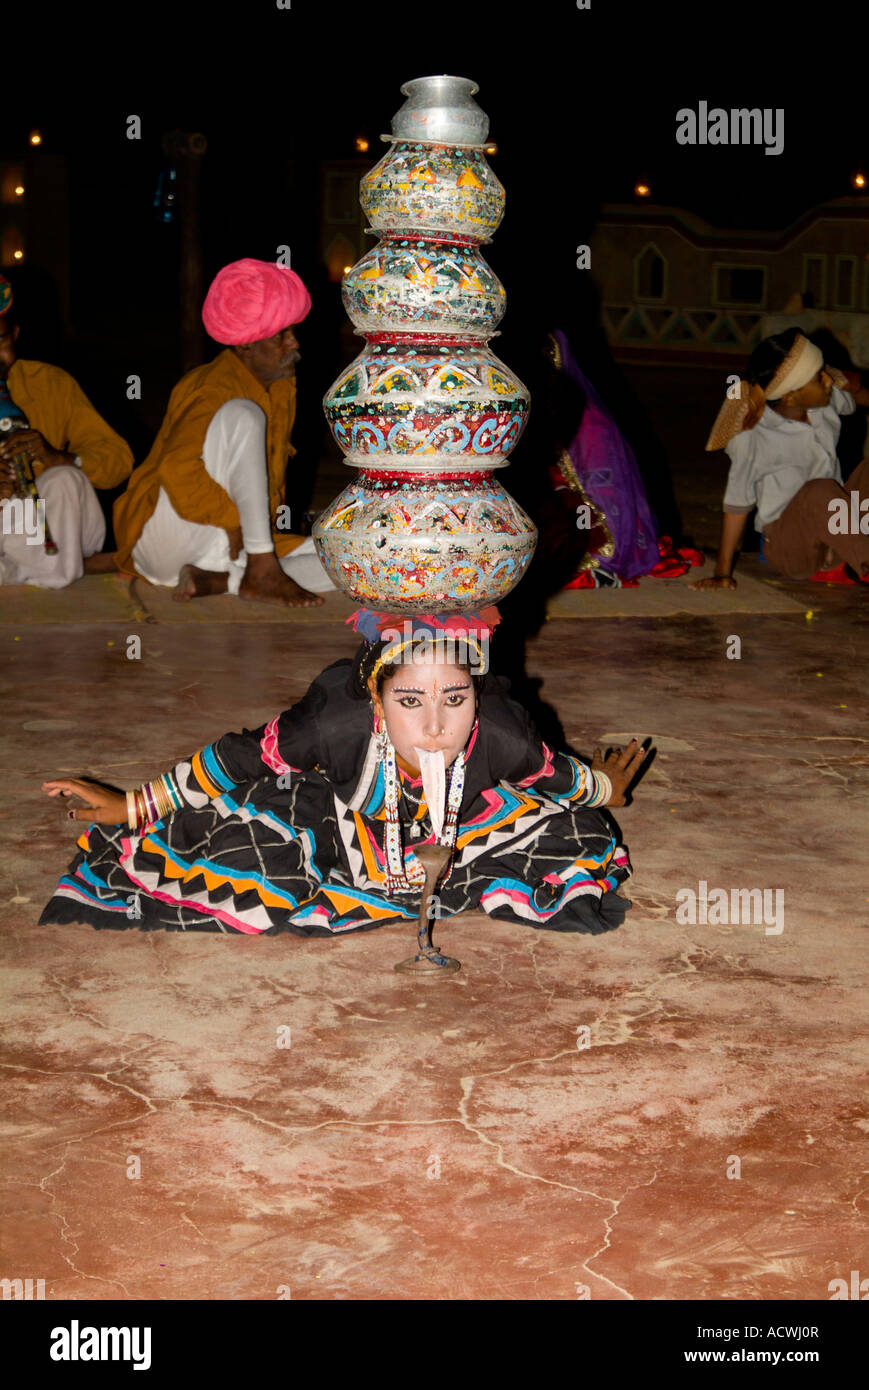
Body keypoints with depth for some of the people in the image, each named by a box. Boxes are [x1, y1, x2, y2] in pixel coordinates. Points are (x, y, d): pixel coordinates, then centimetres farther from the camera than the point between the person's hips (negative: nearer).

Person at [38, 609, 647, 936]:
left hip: (458, 838, 2)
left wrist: (602, 789, 12)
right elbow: (238, 757, -24)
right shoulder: (338, 723, -43)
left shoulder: (504, 736, -38)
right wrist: (133, 806, -13)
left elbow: (555, 775, -11)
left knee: (568, 830, -6)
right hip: (346, 829, -2)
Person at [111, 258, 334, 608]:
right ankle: (262, 570, -28)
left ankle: (218, 580, -18)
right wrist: (233, 522, -26)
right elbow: (177, 471, -33)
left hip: (232, 545, 8)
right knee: (243, 416, -28)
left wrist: (272, 520, 12)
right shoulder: (213, 390, -17)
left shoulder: (282, 387, 10)